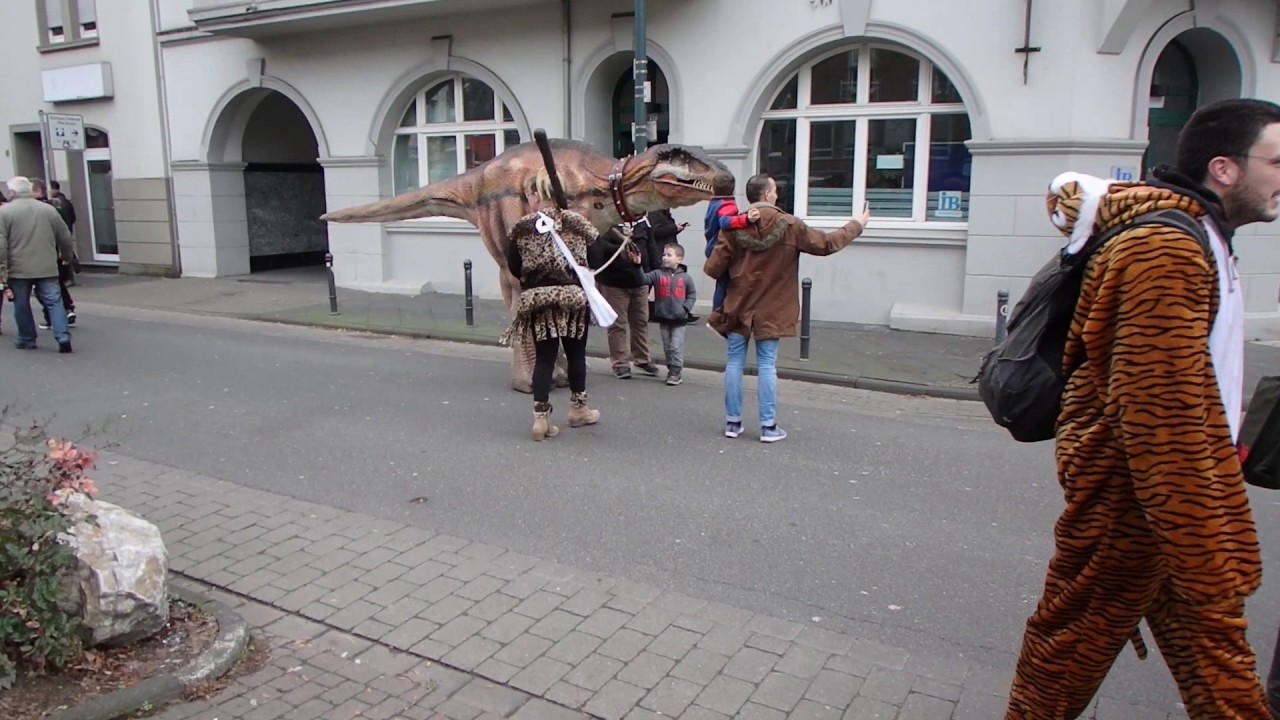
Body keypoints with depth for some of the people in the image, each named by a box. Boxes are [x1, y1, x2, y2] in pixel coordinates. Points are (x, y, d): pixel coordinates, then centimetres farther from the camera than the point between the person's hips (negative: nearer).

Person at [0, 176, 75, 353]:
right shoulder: (49, 209, 5)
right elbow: (65, 237, 11)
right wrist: (66, 256, 27)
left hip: (19, 270, -2)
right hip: (47, 268, 2)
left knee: (22, 305, 12)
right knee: (54, 302, 2)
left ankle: (27, 340, 20)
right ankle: (63, 337, -11)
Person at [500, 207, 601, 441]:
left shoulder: (523, 227, 3)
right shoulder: (576, 223, 0)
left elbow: (513, 265, 3)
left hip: (536, 300, 1)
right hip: (574, 297, -1)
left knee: (543, 358, 4)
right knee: (576, 354, 15)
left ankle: (541, 417, -1)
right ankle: (578, 408, 28)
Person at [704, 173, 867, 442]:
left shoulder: (733, 227, -7)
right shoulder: (789, 226, -8)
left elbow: (713, 268, -9)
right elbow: (826, 244, 1)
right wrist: (856, 225, 16)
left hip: (737, 308, 1)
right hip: (771, 310, -1)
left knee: (734, 363, 8)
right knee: (767, 366, 4)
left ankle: (733, 422, 15)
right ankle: (768, 426, 9)